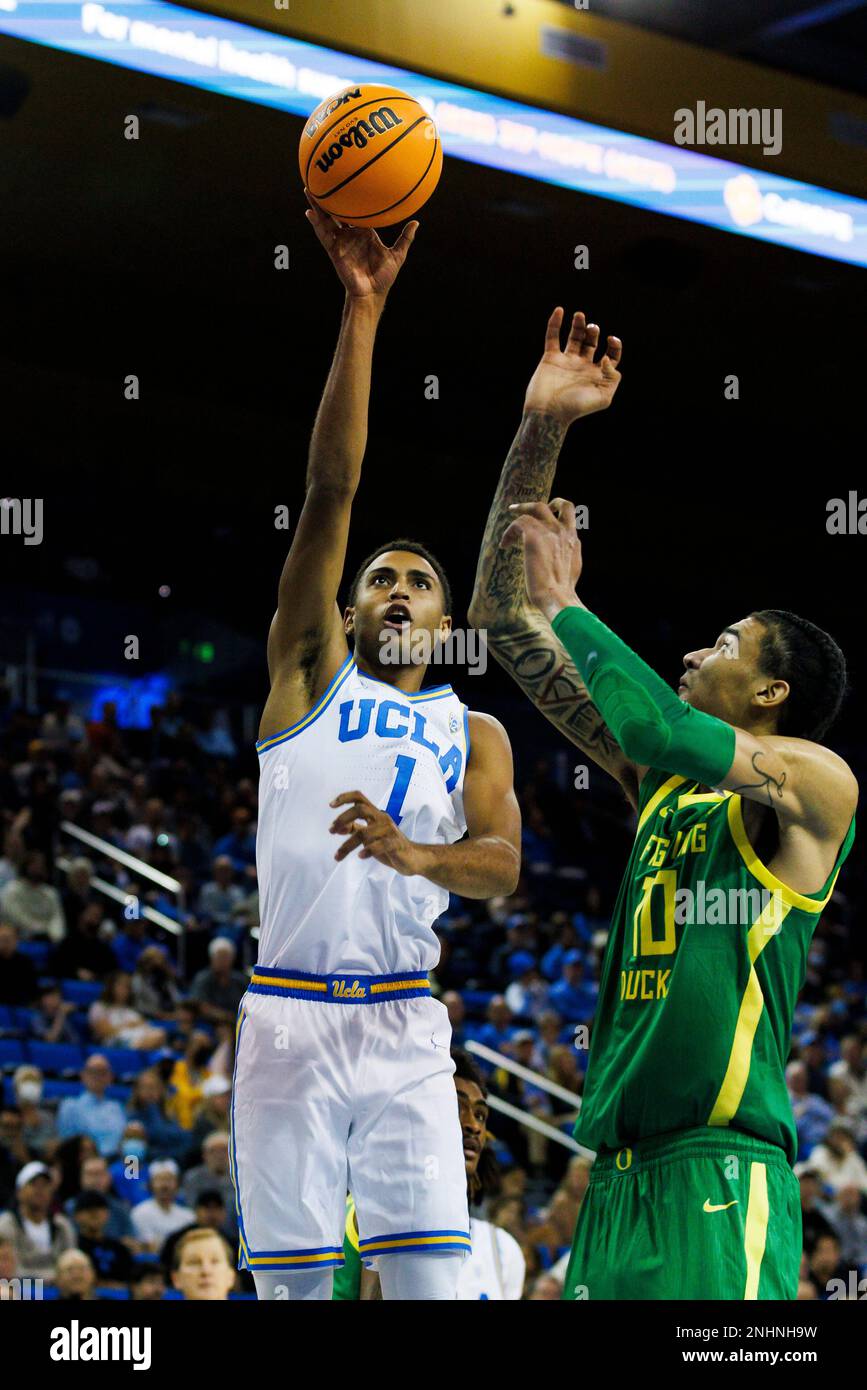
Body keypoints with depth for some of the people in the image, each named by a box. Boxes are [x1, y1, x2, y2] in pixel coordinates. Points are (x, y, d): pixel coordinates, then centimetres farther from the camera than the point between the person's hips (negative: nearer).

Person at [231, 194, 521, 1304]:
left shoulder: (474, 734, 15)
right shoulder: (310, 675, 10)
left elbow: (502, 866, -3)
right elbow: (331, 490, 1)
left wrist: (416, 854, -26)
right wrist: (361, 311, -8)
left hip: (404, 1028, 1)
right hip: (287, 1016, 0)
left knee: (432, 1283, -10)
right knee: (290, 1281, 0)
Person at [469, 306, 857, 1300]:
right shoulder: (663, 783, 20)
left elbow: (664, 728, -19)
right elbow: (503, 624, 19)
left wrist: (566, 601, -7)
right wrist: (540, 434, 13)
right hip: (615, 1178, 7)